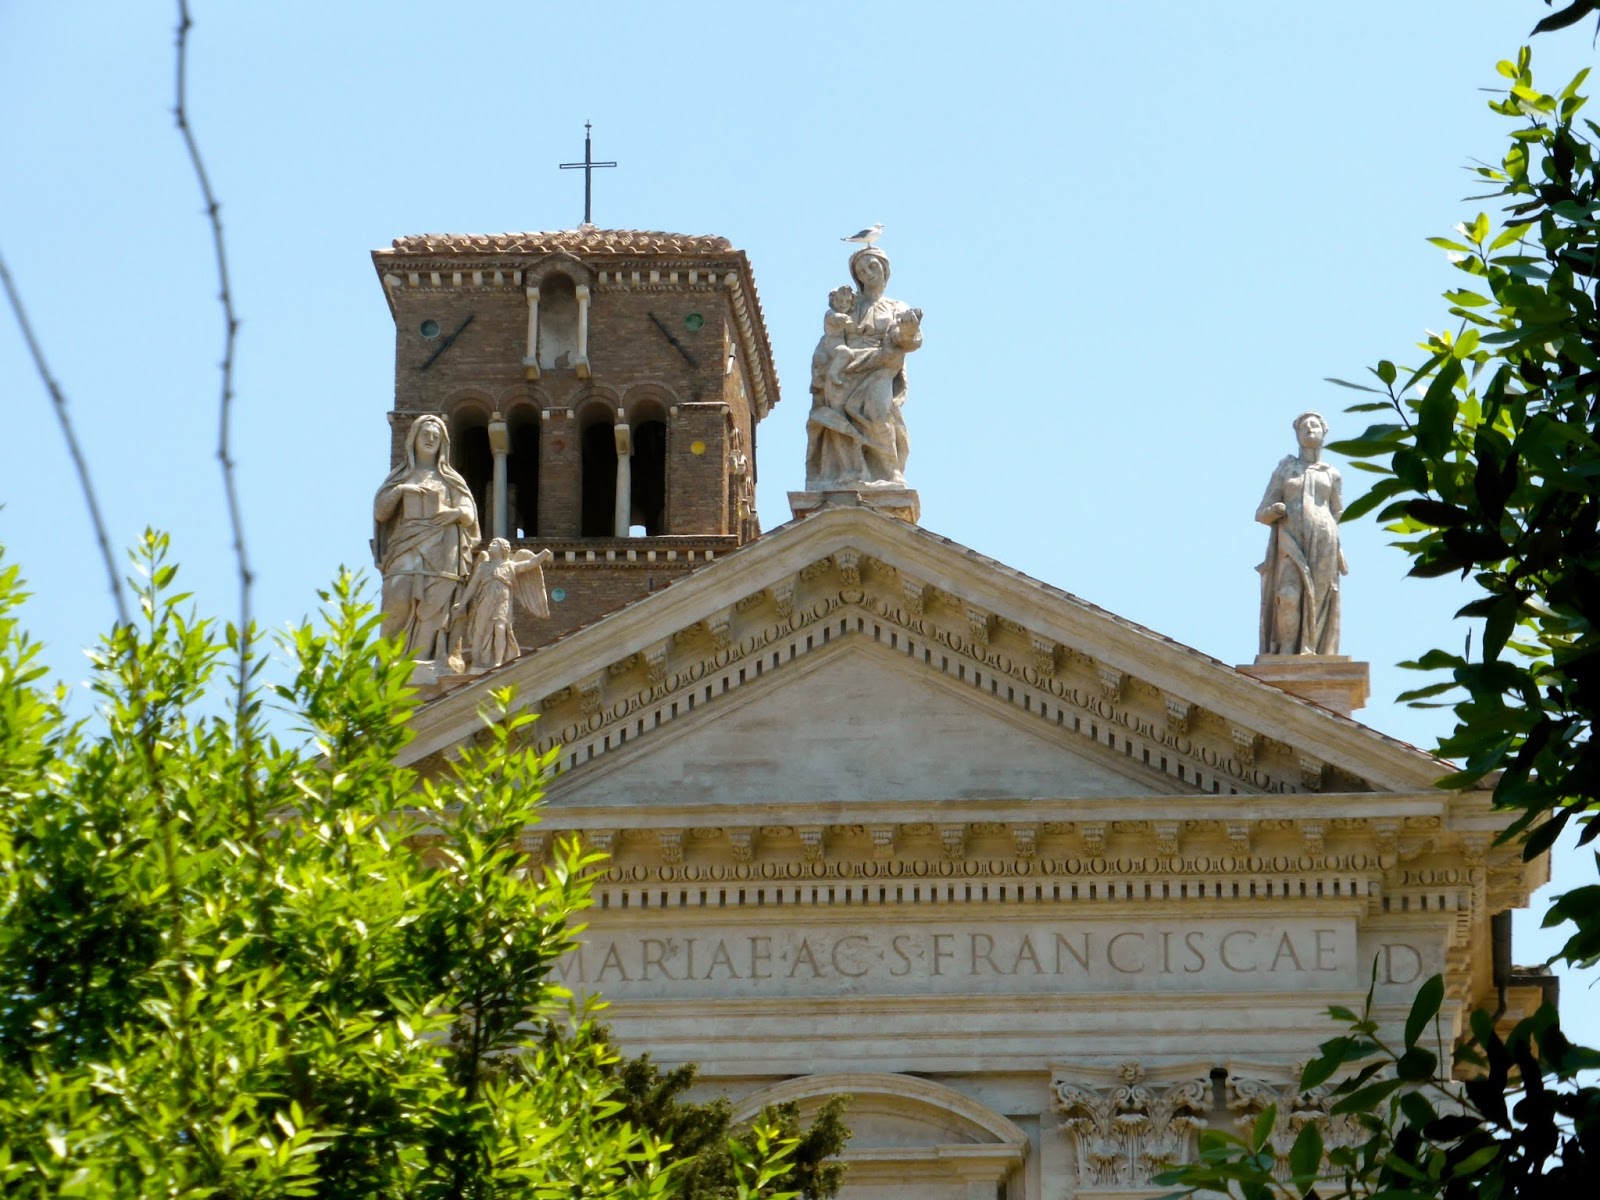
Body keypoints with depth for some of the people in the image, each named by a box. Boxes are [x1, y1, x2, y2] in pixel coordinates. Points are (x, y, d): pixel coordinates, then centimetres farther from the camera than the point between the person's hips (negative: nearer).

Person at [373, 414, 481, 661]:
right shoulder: (400, 477, 21)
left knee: (433, 610, -15)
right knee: (399, 603, -21)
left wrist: (457, 513, -12)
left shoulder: (451, 480, 20)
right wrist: (400, 491, -5)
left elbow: (470, 514, 10)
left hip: (440, 555, 0)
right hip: (406, 553, 0)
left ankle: (421, 663, -22)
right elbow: (380, 511, 10)